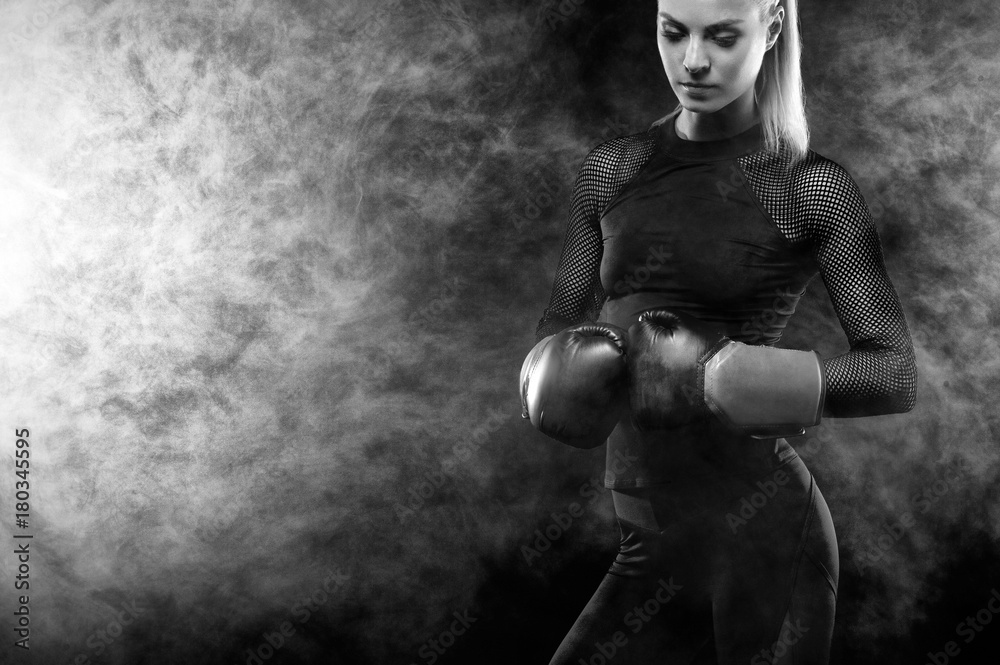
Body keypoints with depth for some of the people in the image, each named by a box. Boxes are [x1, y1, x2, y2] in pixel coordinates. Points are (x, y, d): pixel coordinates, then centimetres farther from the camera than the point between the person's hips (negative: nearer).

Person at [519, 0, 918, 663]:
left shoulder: (815, 188, -6)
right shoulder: (611, 170, 7)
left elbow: (898, 374, -8)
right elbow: (557, 326, 13)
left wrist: (716, 377, -21)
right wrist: (555, 373, -11)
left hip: (759, 529, -4)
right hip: (655, 542, 5)